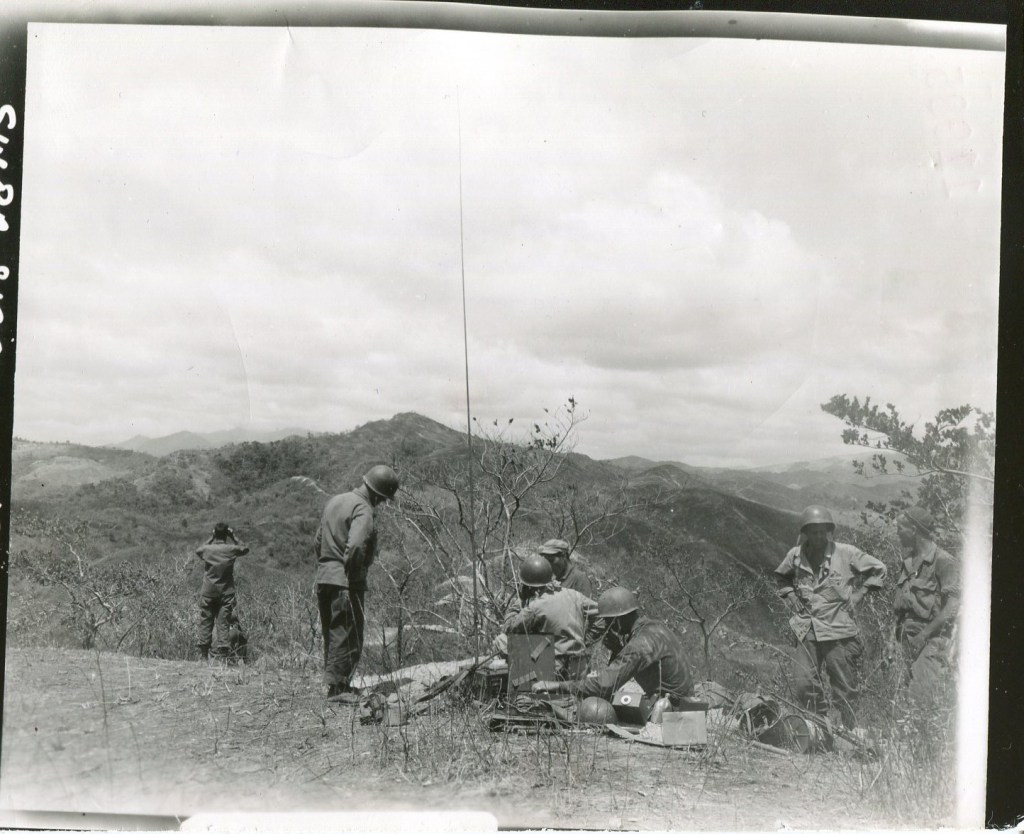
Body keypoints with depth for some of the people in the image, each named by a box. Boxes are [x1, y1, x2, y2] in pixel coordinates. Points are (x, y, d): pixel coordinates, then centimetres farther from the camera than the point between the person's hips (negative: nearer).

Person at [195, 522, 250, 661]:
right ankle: (223, 651, -4)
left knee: (205, 622, 6)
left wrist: (211, 539, 12)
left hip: (208, 592, 1)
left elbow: (197, 550, 18)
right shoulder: (231, 549, -7)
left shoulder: (206, 549, -7)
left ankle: (203, 653, 6)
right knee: (224, 623, 1)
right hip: (226, 593, -1)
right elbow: (245, 549, 14)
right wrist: (233, 537, 8)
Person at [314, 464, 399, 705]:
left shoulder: (335, 501, 15)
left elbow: (317, 542, 20)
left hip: (324, 578, 9)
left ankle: (335, 683, 24)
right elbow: (355, 546, -29)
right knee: (348, 636, -1)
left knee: (332, 634, 16)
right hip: (346, 582, -9)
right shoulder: (362, 509, -14)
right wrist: (353, 571, -15)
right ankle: (337, 688, 0)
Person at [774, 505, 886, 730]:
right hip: (806, 632, 3)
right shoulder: (795, 555, 4)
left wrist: (856, 595, -1)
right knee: (804, 686, -2)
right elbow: (781, 576, 25)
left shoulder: (846, 553, -5)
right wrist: (790, 596, 9)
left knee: (845, 689, 4)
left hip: (838, 631, -3)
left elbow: (878, 570, 6)